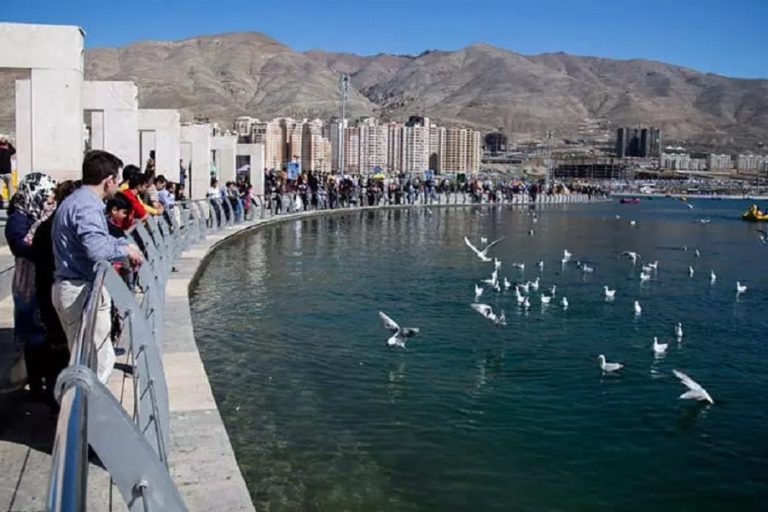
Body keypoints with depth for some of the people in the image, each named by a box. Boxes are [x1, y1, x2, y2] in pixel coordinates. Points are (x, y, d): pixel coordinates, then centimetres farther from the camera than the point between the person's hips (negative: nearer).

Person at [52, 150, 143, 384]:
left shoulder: (75, 200, 16)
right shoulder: (87, 206, -18)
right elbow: (96, 248, -30)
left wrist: (124, 243, 12)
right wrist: (125, 250, -15)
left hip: (68, 289, 11)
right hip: (82, 292, -11)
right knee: (100, 360, -4)